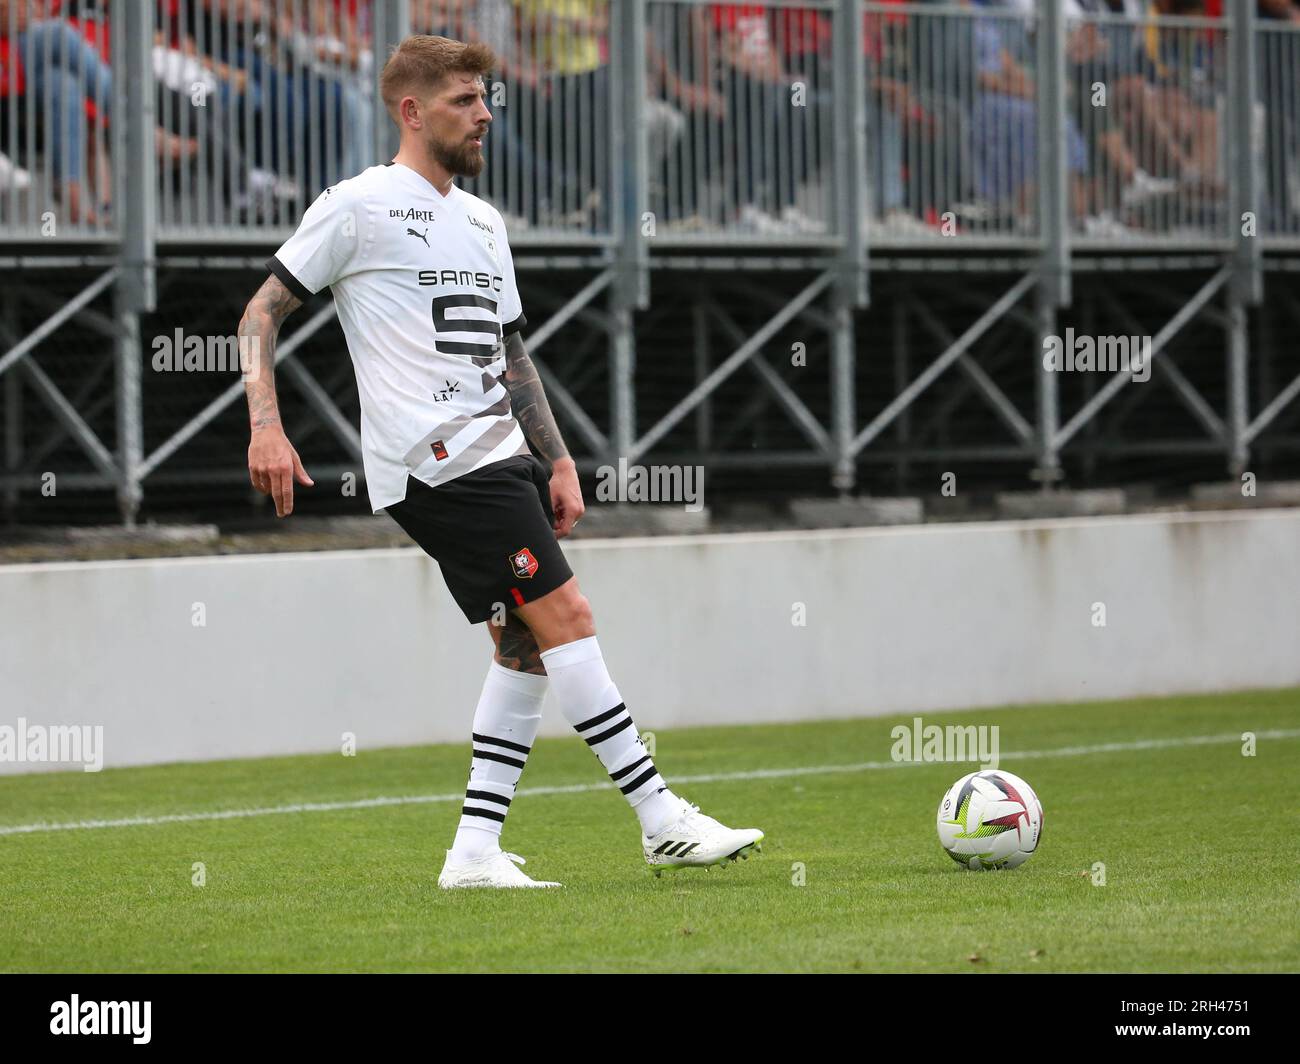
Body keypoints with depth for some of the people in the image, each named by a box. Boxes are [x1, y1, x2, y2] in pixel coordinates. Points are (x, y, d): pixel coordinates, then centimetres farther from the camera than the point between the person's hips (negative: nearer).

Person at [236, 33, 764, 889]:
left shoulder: (481, 219, 21)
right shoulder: (361, 206, -4)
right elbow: (262, 312, -3)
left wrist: (559, 462, 17)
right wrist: (266, 427, -16)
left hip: (498, 459, 9)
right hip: (437, 465, -9)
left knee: (526, 646, 5)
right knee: (566, 616, -13)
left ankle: (476, 852, 7)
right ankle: (663, 821, -13)